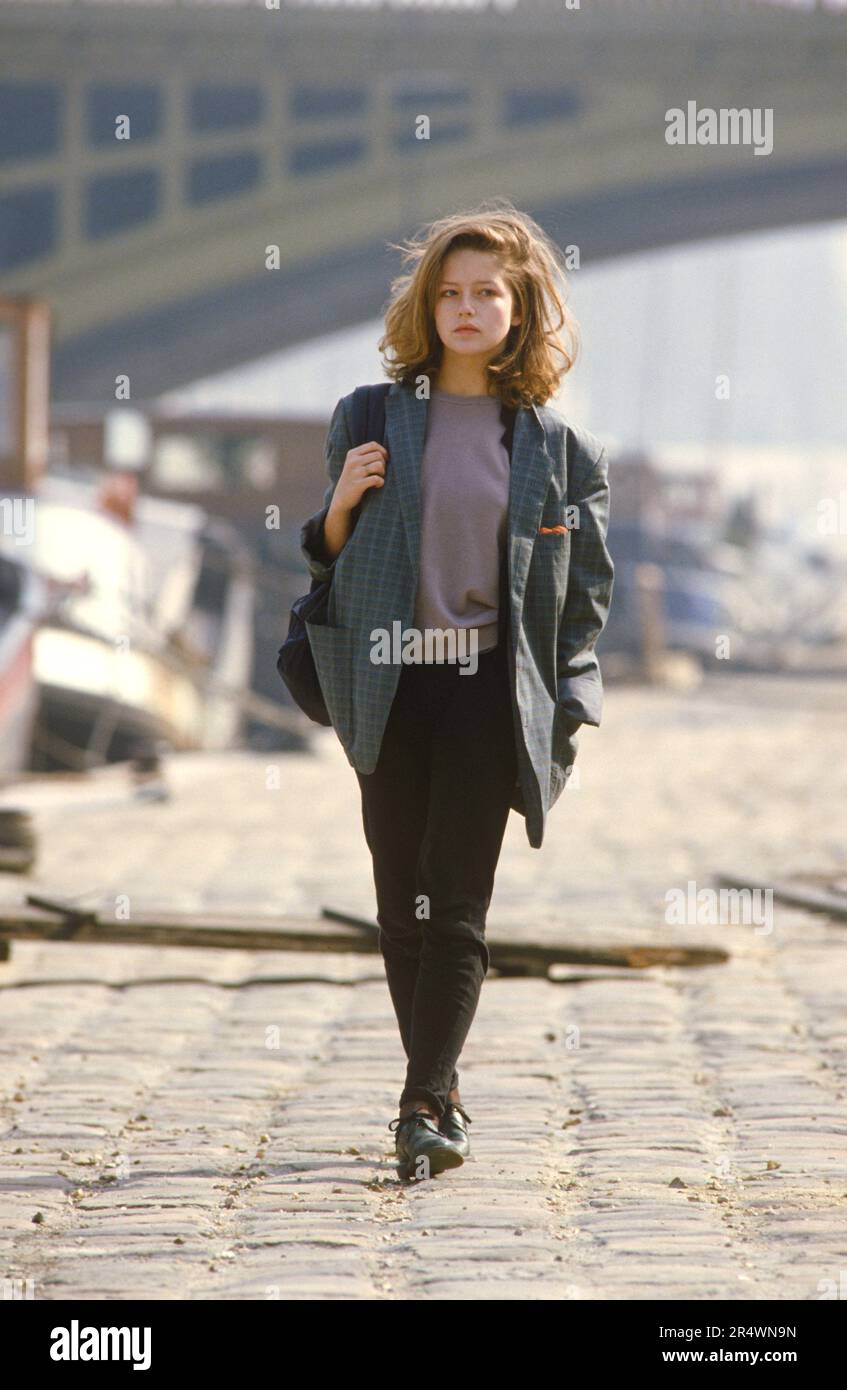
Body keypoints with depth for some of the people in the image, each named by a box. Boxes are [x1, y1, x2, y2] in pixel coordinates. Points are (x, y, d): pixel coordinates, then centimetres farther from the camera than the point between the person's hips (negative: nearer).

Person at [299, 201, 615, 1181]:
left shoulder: (555, 447, 5)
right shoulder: (372, 420, 6)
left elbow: (585, 587, 8)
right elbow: (330, 560, 14)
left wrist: (565, 719, 1)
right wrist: (342, 505, -8)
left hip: (491, 687, -2)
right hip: (390, 686, 2)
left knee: (455, 905, -8)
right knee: (401, 904, 6)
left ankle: (422, 1106, -6)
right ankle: (441, 1096, 19)